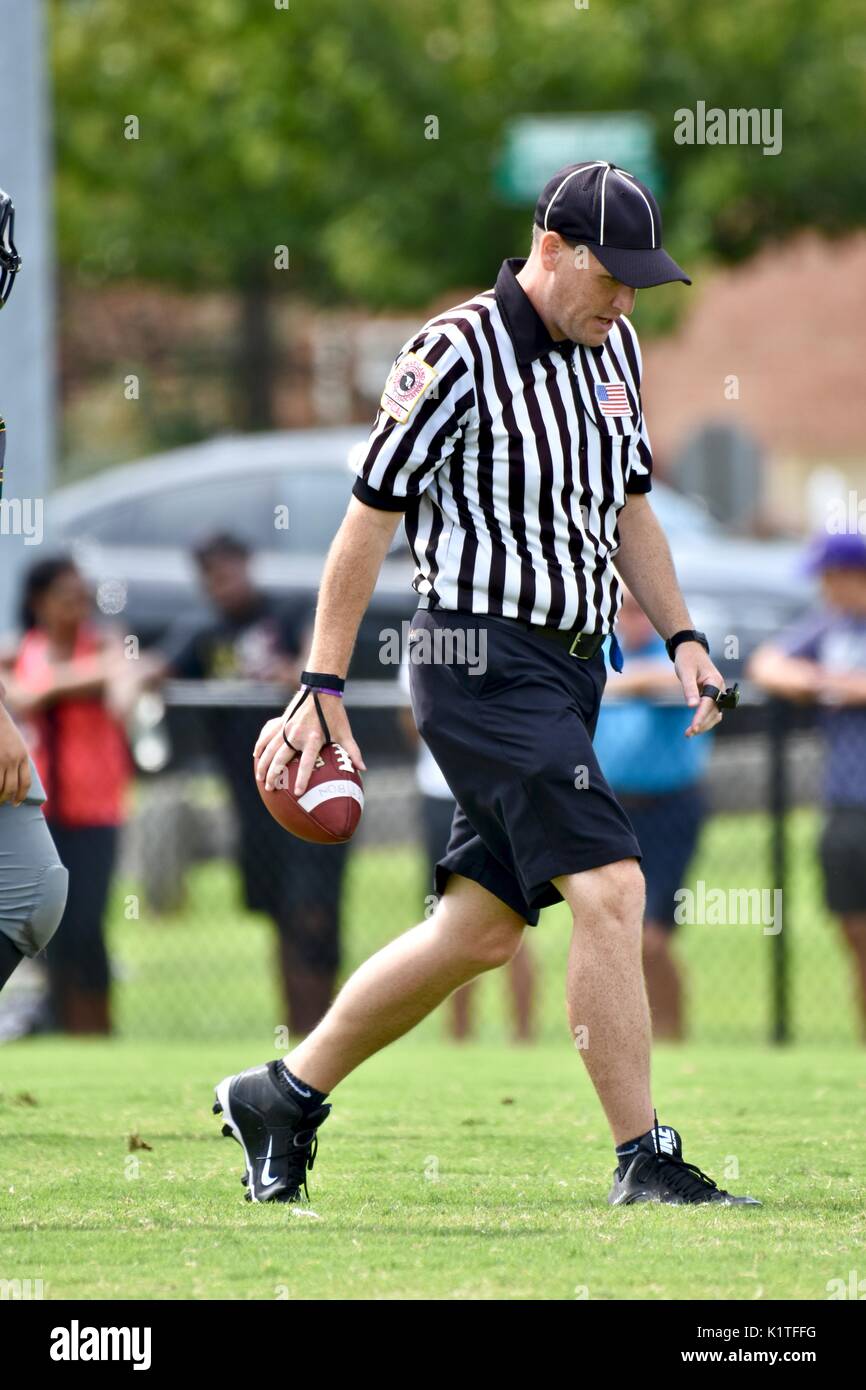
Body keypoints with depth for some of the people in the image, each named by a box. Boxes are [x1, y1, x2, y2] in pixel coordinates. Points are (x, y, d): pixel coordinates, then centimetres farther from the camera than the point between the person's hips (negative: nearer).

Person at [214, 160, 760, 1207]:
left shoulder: (612, 348, 12)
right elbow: (368, 519, -10)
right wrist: (321, 691, -11)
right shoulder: (457, 355, -12)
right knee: (608, 888, -17)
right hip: (482, 660, -9)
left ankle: (284, 1094, 23)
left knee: (481, 928, 10)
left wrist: (681, 636, 13)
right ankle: (644, 1163, -13)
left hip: (568, 670, 9)